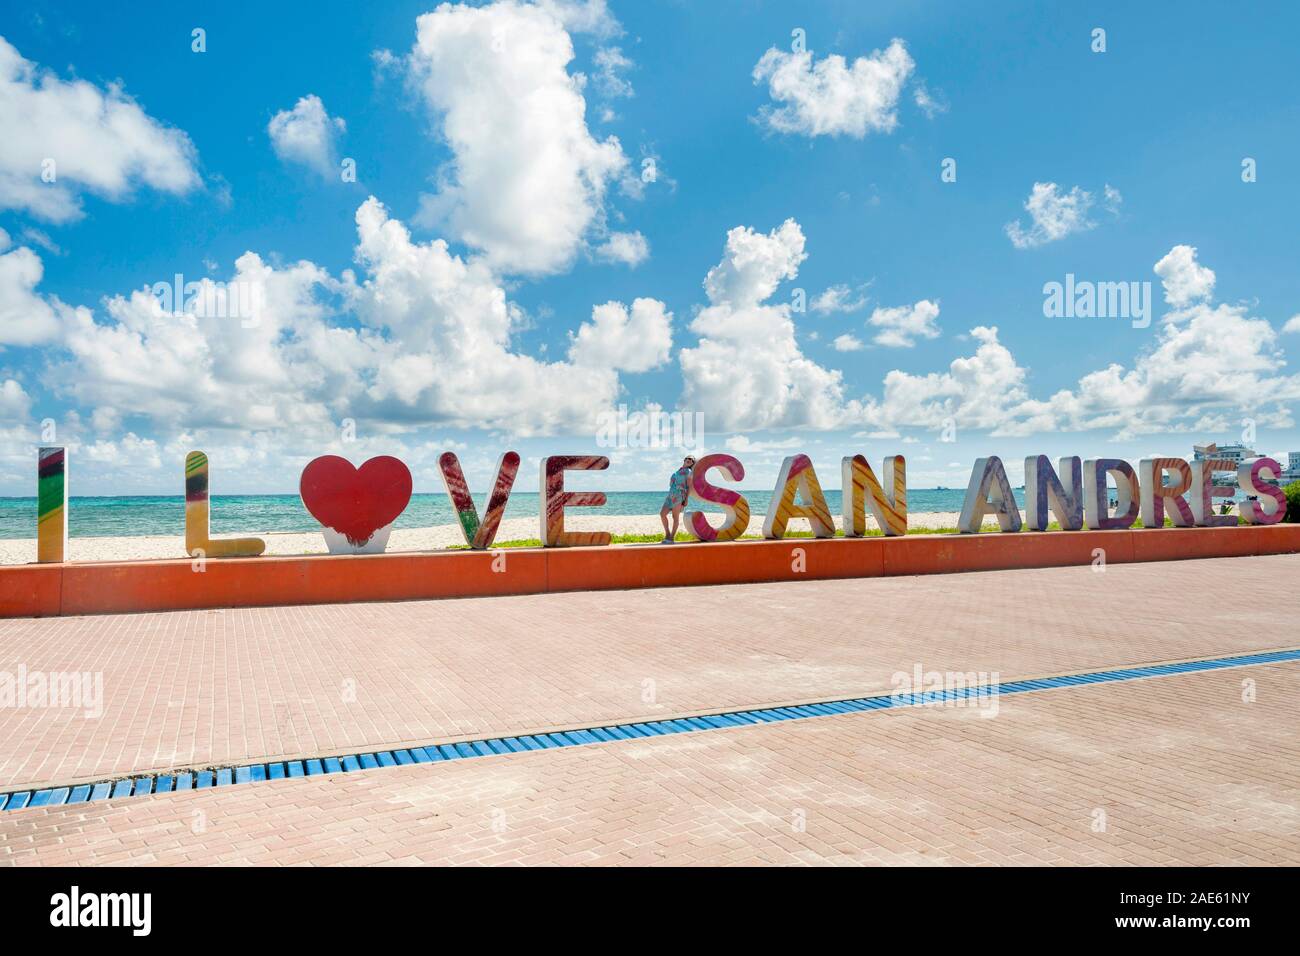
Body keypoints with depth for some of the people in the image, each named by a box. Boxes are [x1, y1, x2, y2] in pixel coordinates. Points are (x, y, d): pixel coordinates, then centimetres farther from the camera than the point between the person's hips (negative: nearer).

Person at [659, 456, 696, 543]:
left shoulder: (688, 472, 5)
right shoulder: (677, 471, 25)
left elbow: (689, 486, -2)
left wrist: (686, 499, -11)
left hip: (679, 495, -7)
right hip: (671, 495, 7)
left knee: (675, 517, -6)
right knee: (662, 514, -5)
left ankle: (671, 538, -2)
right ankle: (667, 534, 4)